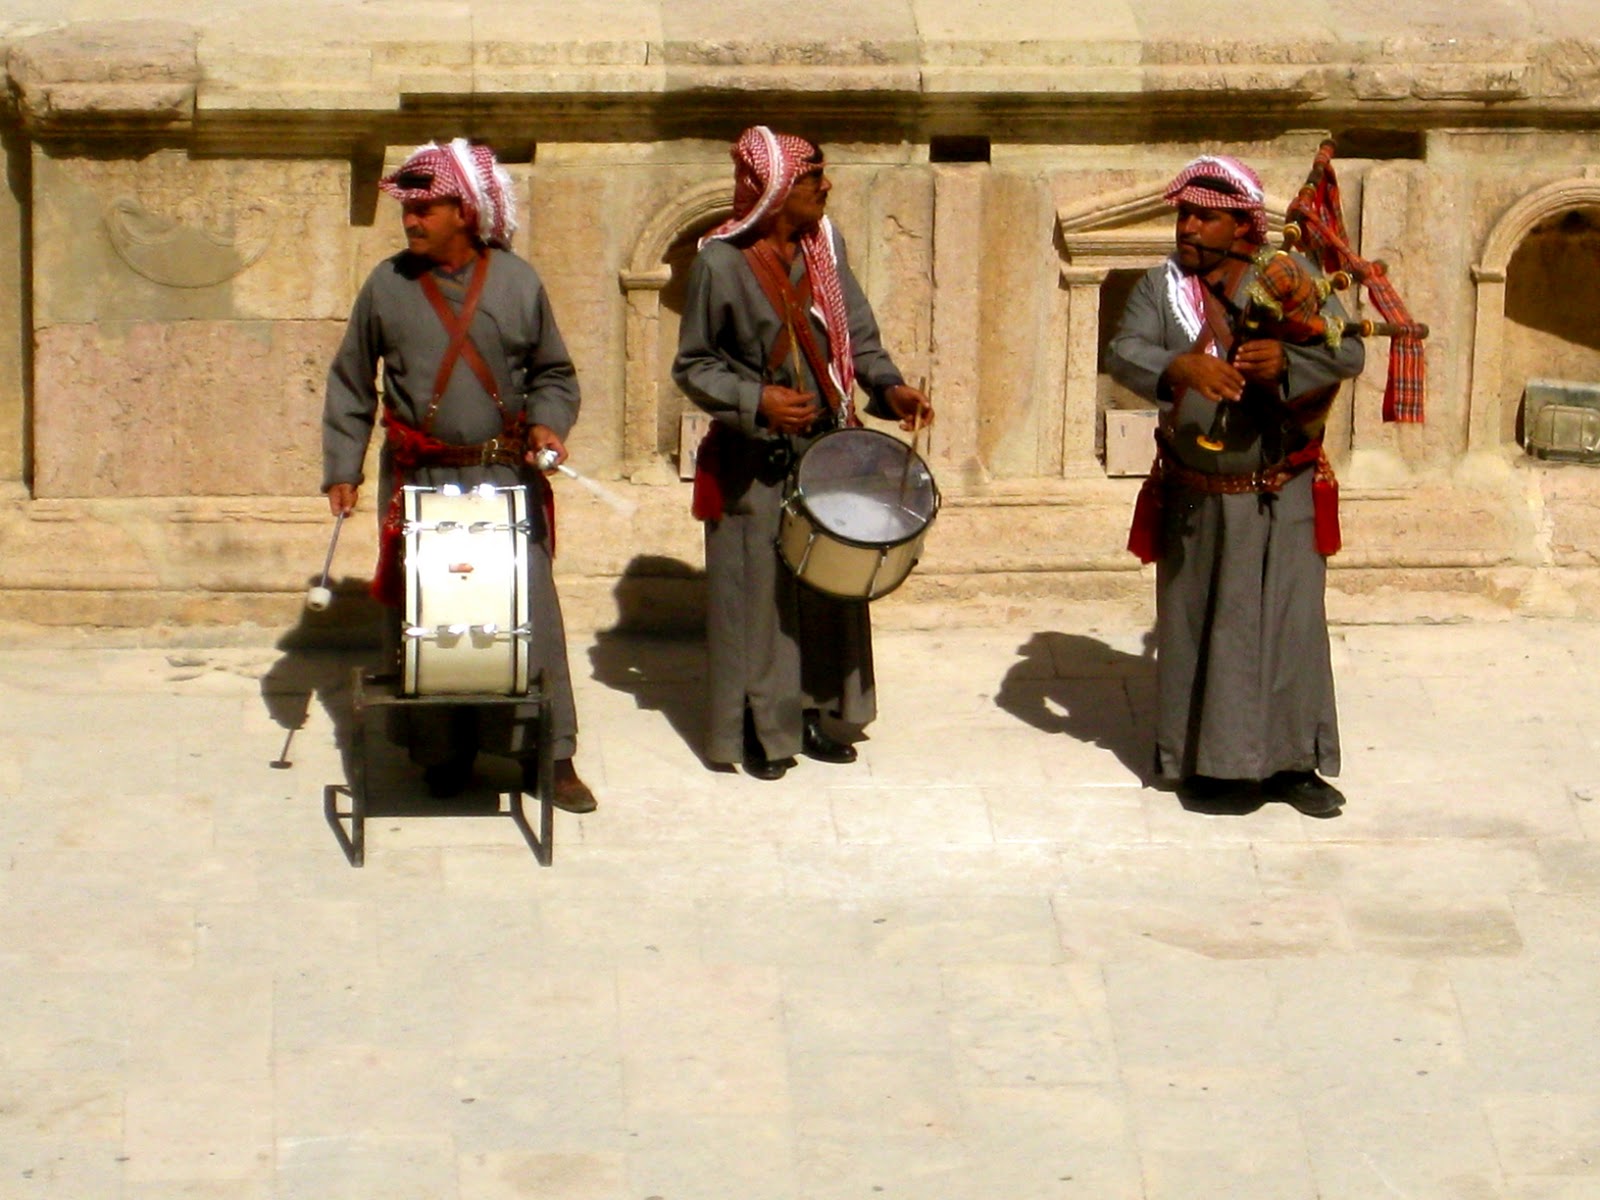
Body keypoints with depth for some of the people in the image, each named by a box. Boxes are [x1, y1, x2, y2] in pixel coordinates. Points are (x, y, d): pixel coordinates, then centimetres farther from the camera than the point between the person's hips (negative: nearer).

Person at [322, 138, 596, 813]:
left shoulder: (517, 283, 0)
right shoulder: (387, 285, 1)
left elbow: (553, 373, 12)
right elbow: (350, 384, 9)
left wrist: (549, 424, -7)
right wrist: (341, 469, 5)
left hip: (506, 478, -1)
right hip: (419, 480, 1)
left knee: (529, 613, -4)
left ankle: (549, 754, 4)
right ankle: (443, 752, 17)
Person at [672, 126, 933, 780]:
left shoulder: (825, 246, 3)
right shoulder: (721, 262, -11)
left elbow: (857, 335, 8)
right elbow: (692, 366, -5)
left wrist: (889, 386, -10)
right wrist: (756, 399, -19)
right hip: (756, 465, -5)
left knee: (831, 586, 10)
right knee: (758, 594, 1)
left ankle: (811, 713, 24)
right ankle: (760, 730, 12)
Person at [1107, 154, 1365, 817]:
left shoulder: (1291, 276, -1)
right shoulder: (1162, 286, 1)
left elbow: (1349, 352, -11)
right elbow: (1125, 352, -16)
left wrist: (1288, 361, -31)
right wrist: (1179, 368, -37)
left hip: (1281, 495, -1)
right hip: (1195, 496, 1)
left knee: (1290, 624, 0)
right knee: (1196, 624, 7)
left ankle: (1292, 761, 8)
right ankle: (1204, 757, 18)